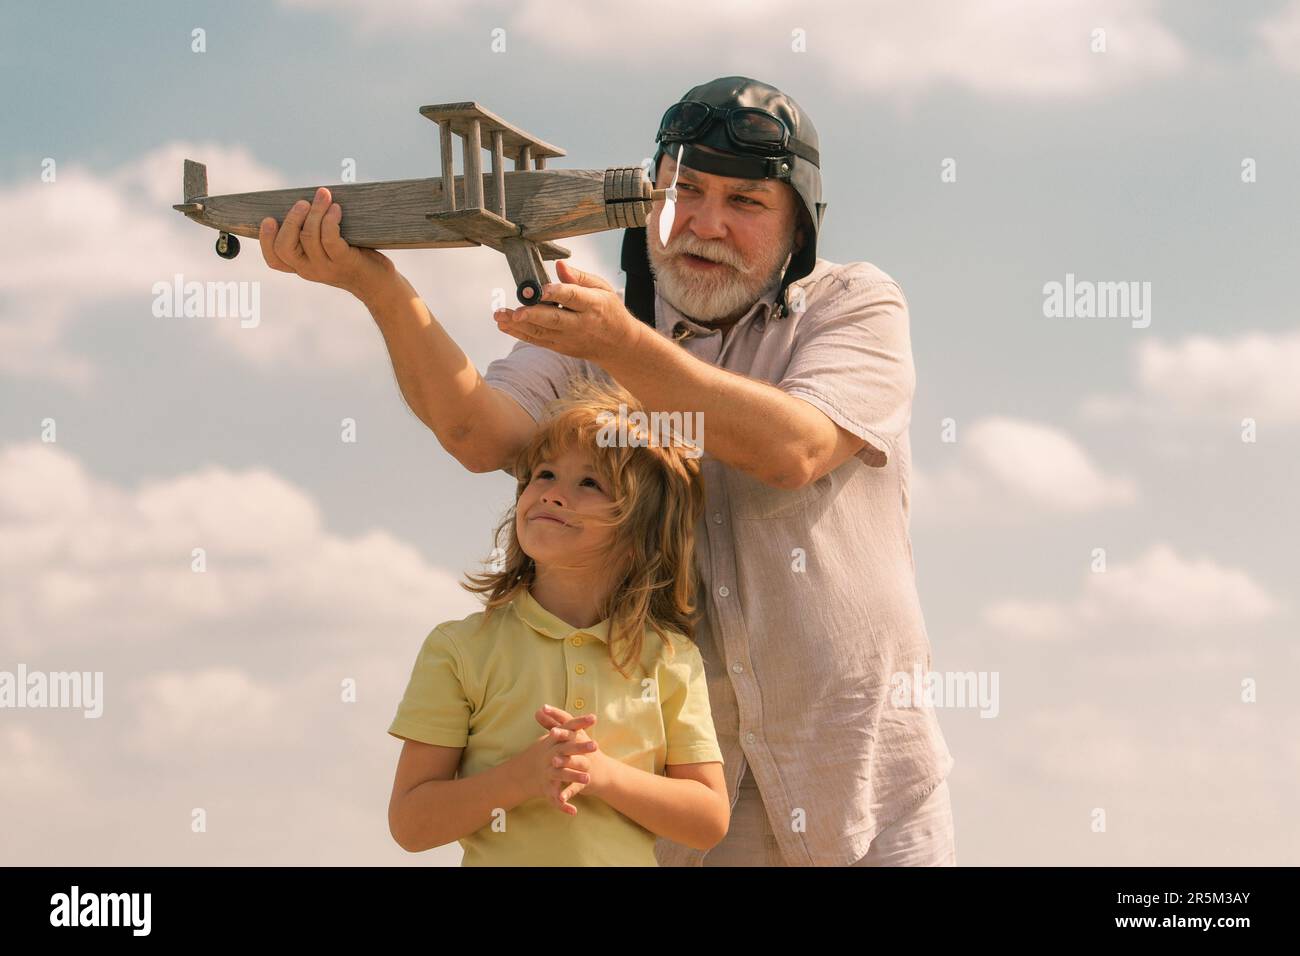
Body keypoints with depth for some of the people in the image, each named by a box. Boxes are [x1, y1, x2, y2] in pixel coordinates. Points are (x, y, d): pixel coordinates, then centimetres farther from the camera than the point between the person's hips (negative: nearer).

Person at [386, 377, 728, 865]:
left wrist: (603, 774, -12)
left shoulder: (670, 659, 3)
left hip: (626, 858, 1)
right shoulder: (460, 649, -1)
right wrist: (519, 778, -17)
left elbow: (710, 822, 2)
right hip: (500, 858, -1)